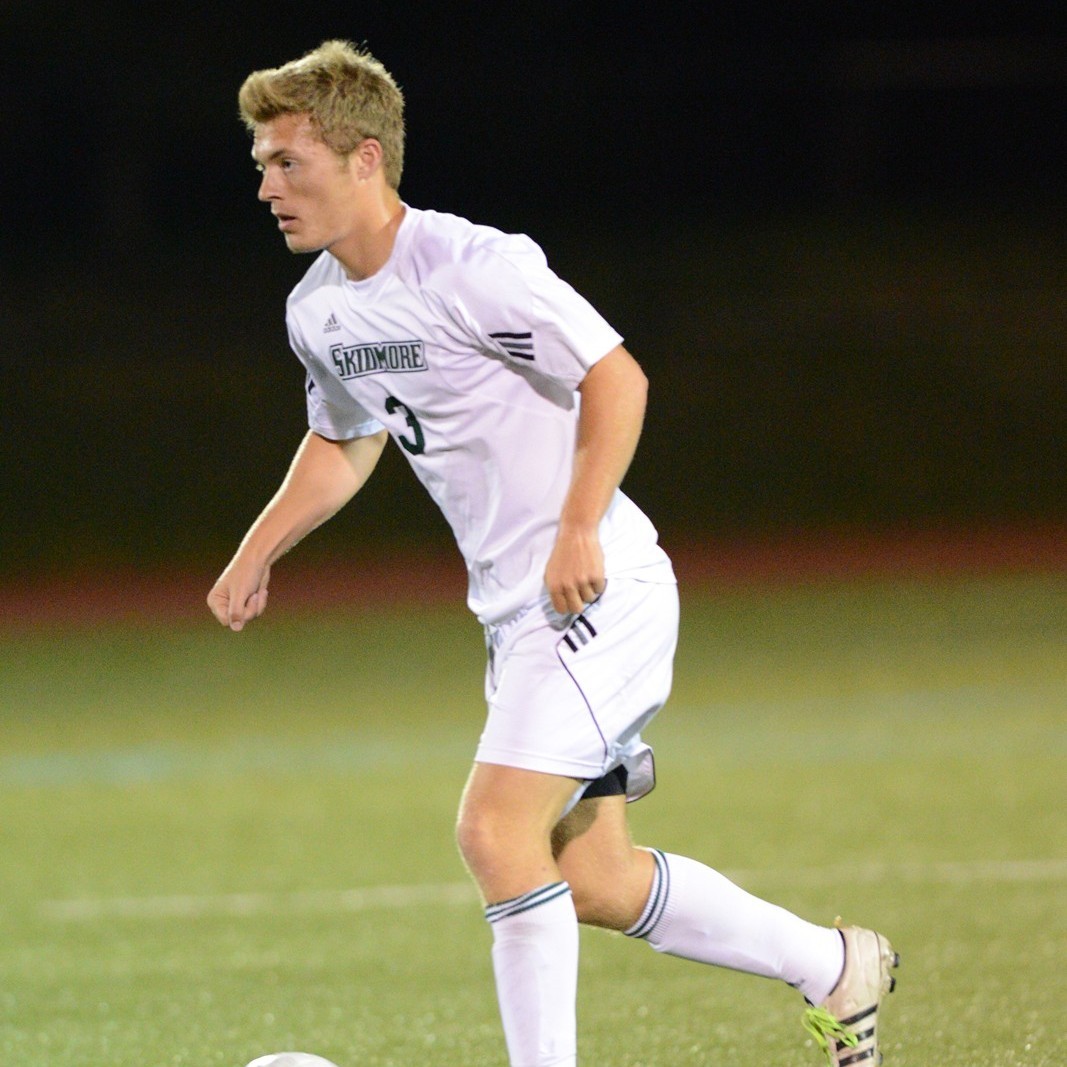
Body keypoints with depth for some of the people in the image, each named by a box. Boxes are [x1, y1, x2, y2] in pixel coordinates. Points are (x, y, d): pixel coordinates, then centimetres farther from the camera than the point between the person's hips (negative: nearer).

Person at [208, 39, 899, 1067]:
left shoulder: (469, 267, -19)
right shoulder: (318, 311, 7)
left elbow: (616, 378, -18)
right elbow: (343, 442, 25)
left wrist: (578, 530, -26)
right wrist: (259, 550, 13)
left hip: (598, 588, -9)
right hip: (516, 607, 9)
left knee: (494, 829, -20)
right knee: (589, 883, 10)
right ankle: (835, 966, 27)